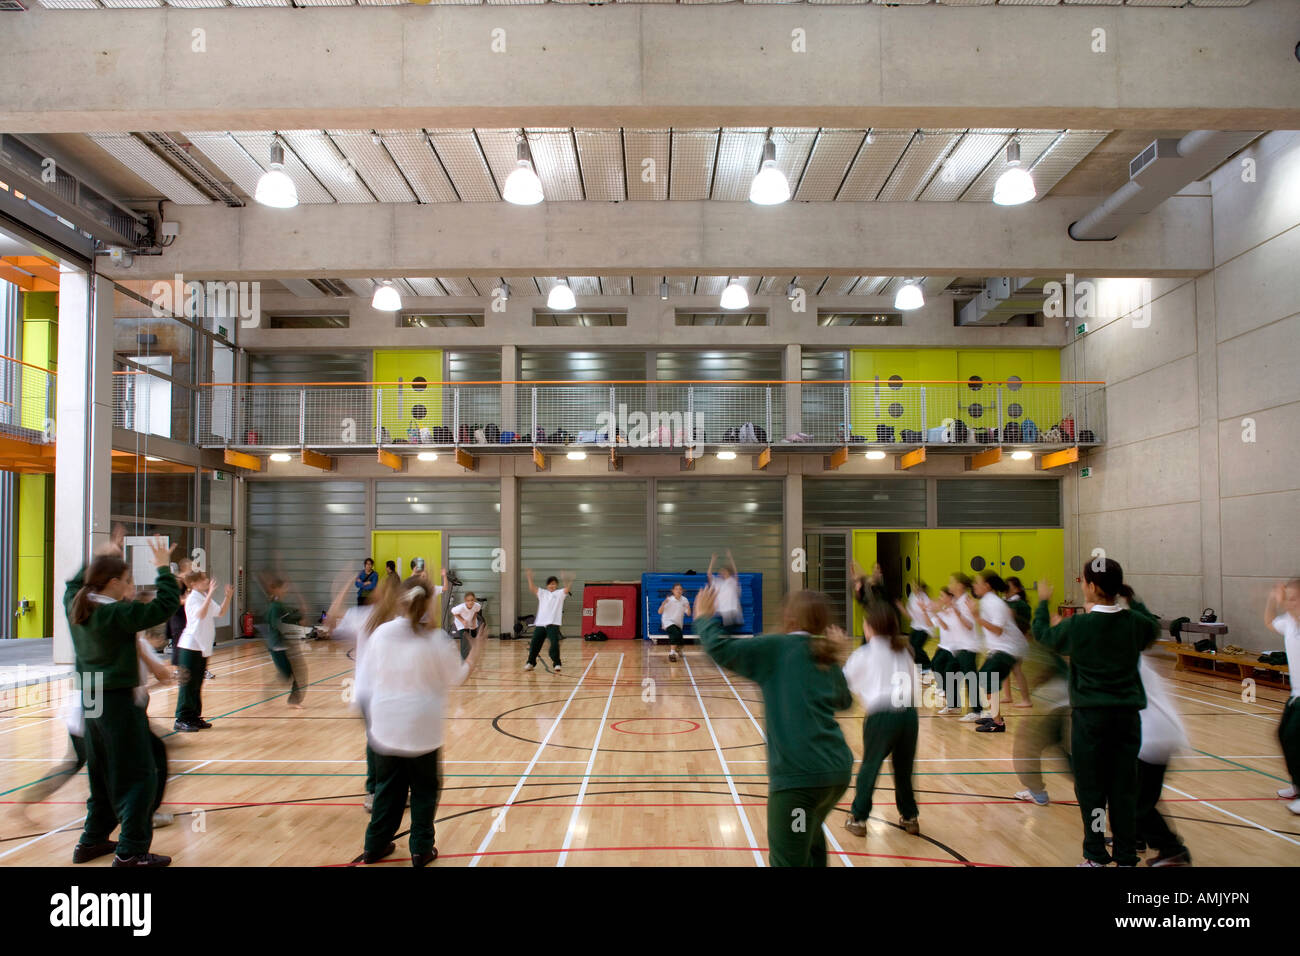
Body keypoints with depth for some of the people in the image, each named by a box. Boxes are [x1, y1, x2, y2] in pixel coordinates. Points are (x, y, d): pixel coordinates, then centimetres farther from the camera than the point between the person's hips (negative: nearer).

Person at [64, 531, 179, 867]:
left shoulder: (75, 606, 3)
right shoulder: (119, 614, -19)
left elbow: (76, 582, 25)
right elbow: (165, 606, -21)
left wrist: (106, 554, 27)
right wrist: (163, 568, -12)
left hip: (90, 702, 9)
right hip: (118, 703, -8)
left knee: (102, 776, 21)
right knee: (139, 777, -1)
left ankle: (92, 840, 30)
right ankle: (131, 852, 0)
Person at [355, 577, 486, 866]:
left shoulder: (381, 633, -6)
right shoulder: (436, 639, -14)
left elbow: (367, 676, 3)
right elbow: (455, 678, -2)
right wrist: (474, 656, 13)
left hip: (386, 726, 3)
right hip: (422, 729, -3)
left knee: (387, 787, 18)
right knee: (424, 789, 13)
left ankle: (376, 845, 27)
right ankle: (421, 849, 17)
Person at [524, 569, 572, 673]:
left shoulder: (560, 593, 5)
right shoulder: (542, 593, 15)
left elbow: (567, 589, -15)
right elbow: (532, 588, 4)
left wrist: (569, 582, -35)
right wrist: (529, 576, -10)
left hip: (553, 623, -3)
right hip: (540, 623, 3)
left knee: (554, 643, -15)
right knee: (534, 644, 4)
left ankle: (556, 664, -4)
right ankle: (531, 663, 20)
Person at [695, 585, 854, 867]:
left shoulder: (777, 647, -4)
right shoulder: (827, 658, 14)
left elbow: (721, 649, -10)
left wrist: (705, 619, 8)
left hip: (799, 774, -7)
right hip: (837, 769, 7)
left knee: (788, 860, 0)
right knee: (810, 834, 33)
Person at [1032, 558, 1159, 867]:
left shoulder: (1077, 626, -12)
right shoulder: (1135, 622, -2)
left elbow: (1041, 633, 8)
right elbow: (1154, 627, 23)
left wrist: (1043, 601, 23)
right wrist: (1131, 598, 29)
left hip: (1091, 716, -3)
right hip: (1127, 714, 3)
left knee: (1091, 789, 6)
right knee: (1124, 788, 9)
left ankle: (1096, 856, 11)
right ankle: (1126, 857, 14)